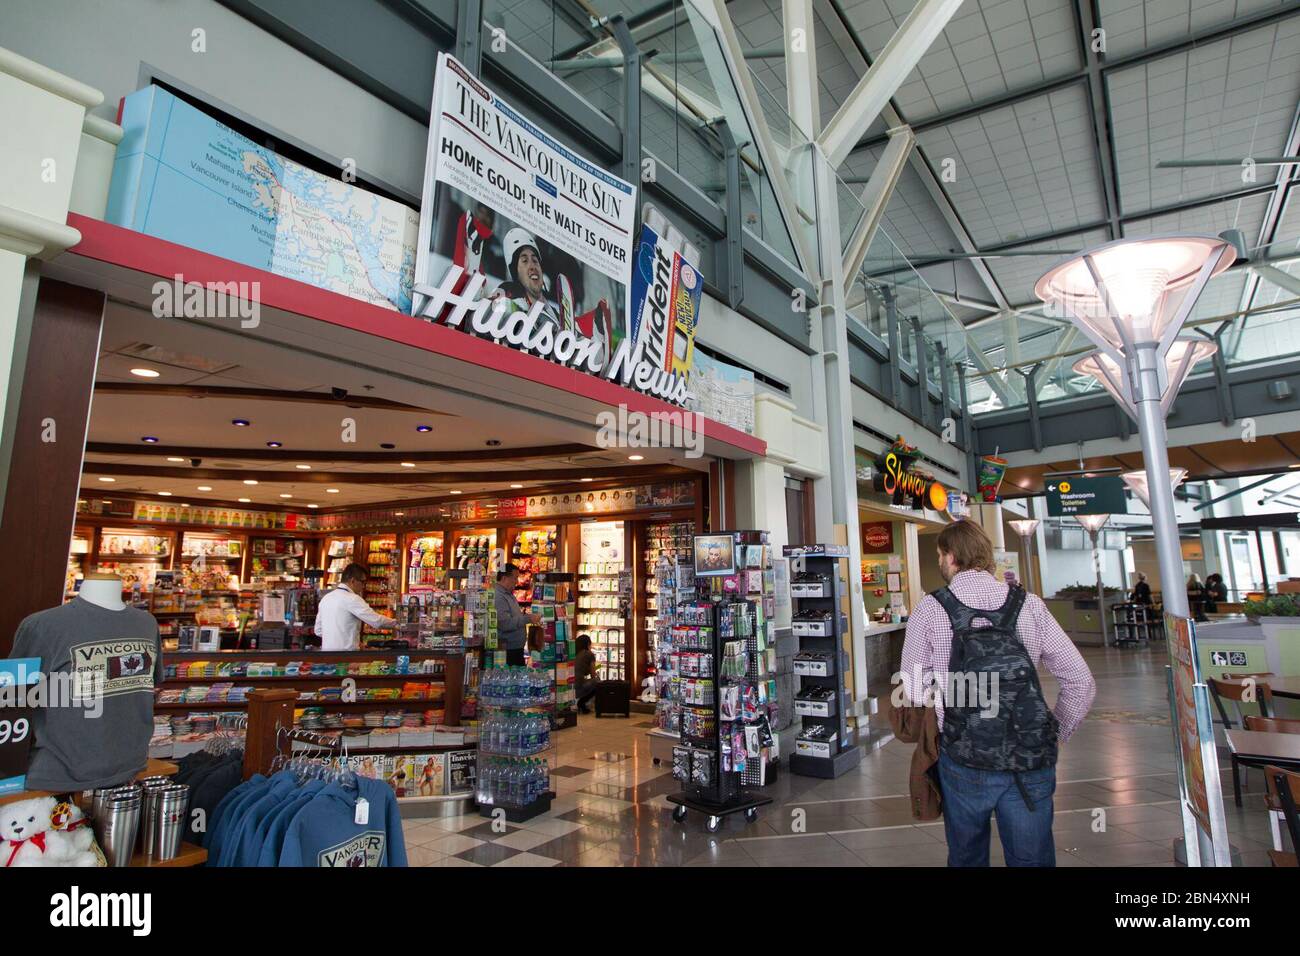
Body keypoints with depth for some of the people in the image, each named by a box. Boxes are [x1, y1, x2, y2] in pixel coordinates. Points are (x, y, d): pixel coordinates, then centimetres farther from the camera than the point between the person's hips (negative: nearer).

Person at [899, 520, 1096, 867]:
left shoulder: (930, 609, -7)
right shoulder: (1029, 605, -1)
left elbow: (914, 689, -4)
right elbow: (1081, 683, 2)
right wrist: (1055, 736, 13)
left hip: (963, 761, -1)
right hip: (1031, 762, 1)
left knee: (967, 856, 20)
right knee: (1032, 858, 16)